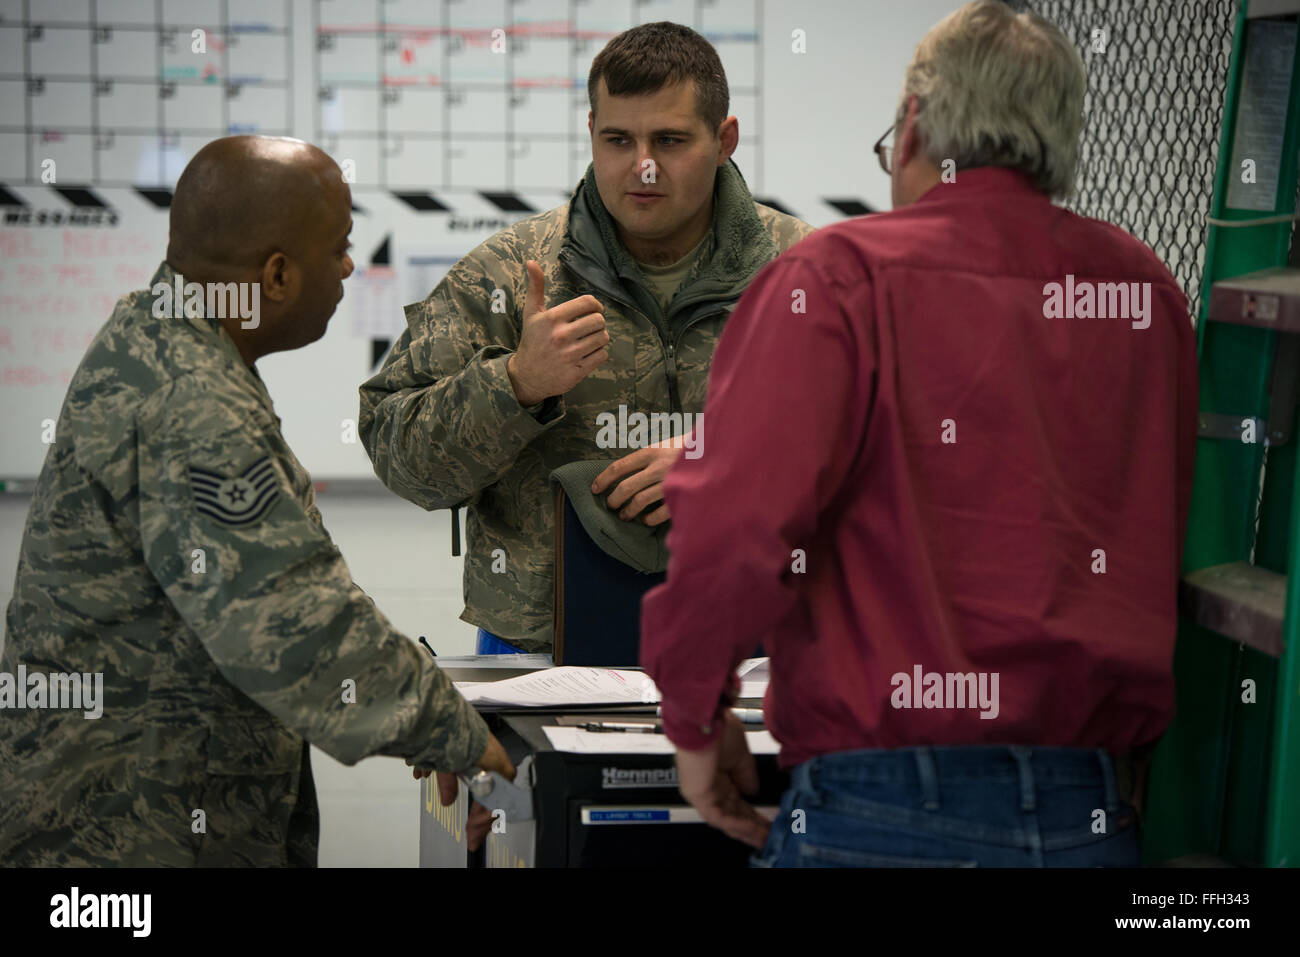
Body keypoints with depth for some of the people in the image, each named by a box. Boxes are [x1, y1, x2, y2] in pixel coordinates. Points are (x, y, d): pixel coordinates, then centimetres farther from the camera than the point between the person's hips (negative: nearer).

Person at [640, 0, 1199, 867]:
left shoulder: (840, 276, -7)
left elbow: (735, 528, -17)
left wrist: (697, 721, -2)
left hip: (887, 819, -5)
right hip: (1095, 818, 5)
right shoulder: (1146, 292, 8)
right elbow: (1173, 555, 13)